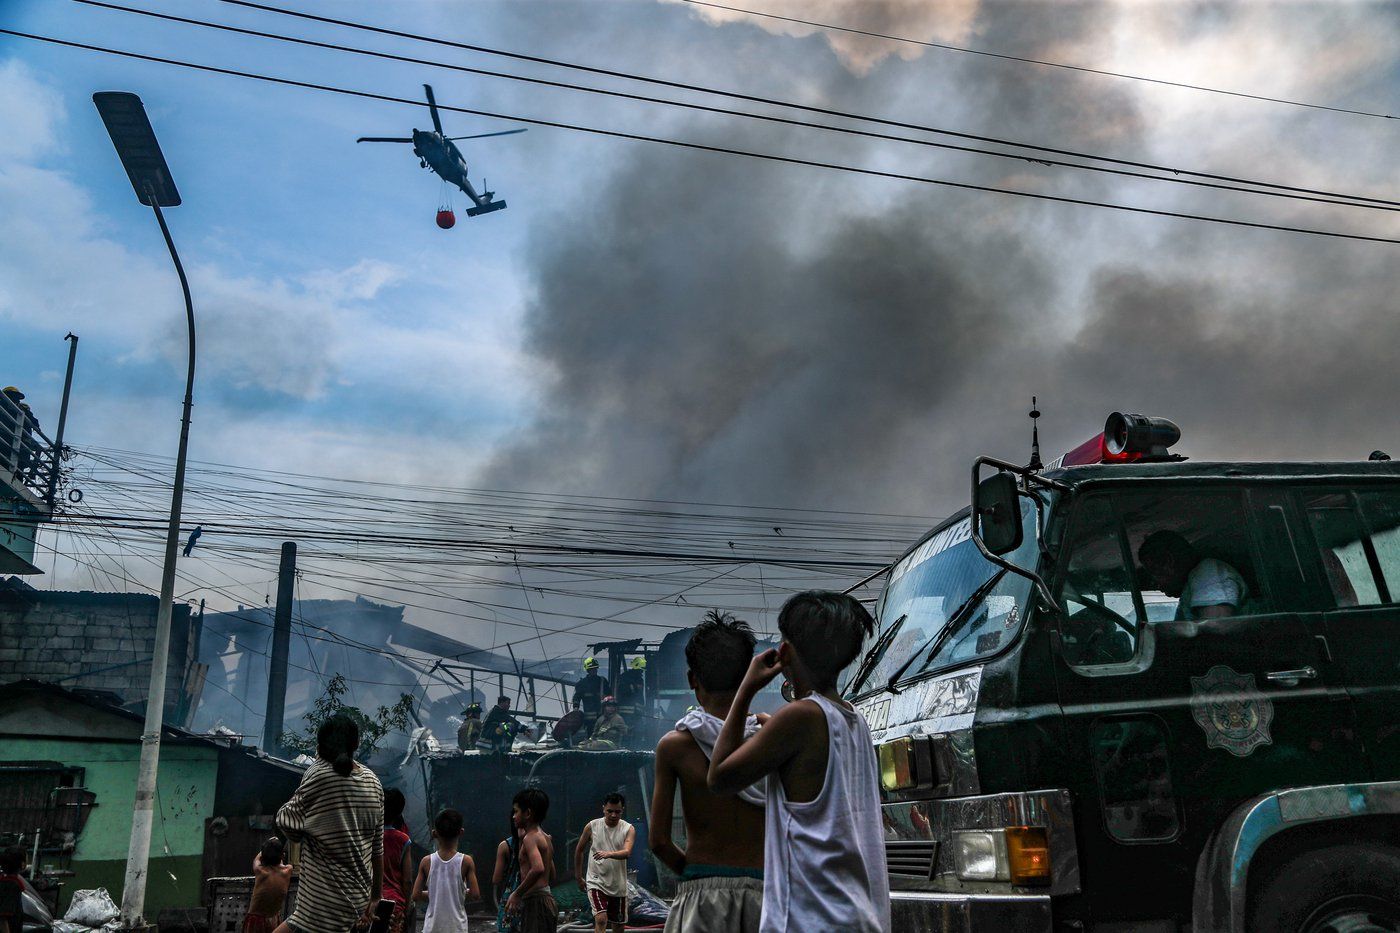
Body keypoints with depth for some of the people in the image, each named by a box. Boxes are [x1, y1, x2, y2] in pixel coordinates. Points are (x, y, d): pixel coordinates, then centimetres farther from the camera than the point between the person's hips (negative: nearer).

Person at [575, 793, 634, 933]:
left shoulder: (628, 829, -5)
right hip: (596, 882, -2)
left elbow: (627, 852, -22)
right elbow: (579, 850, 10)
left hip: (618, 885, 2)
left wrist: (609, 854, -42)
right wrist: (579, 877, 13)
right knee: (601, 920, -20)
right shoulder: (592, 826, -3)